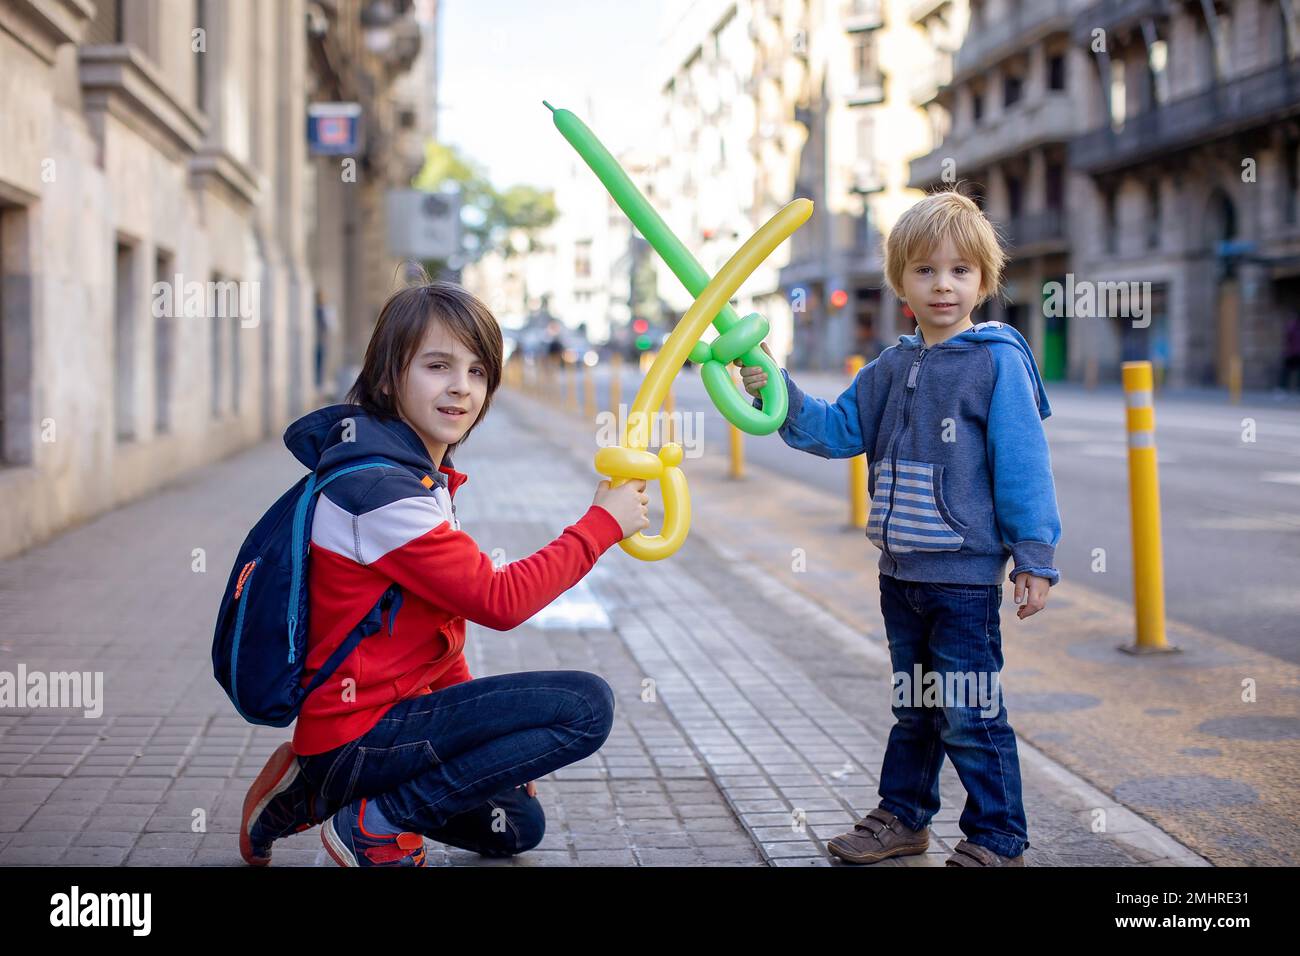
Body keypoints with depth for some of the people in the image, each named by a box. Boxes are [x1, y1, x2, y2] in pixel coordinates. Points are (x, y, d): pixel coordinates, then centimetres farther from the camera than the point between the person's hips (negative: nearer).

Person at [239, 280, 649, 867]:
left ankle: (313, 795, 19)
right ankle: (375, 821, -10)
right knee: (586, 704, -19)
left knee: (516, 825, 29)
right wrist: (603, 523, -15)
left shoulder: (421, 477, 10)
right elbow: (498, 600, -22)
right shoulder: (380, 488, -22)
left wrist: (483, 730, 12)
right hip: (358, 737, -10)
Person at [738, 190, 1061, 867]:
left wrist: (1034, 556, -13)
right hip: (900, 573, 7)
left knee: (968, 715, 0)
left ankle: (997, 839, 13)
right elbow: (838, 430, 13)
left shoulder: (998, 361, -10)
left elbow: (1023, 464, -11)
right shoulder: (891, 369, 9)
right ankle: (903, 816, 33)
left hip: (965, 574, -7)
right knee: (913, 707, 20)